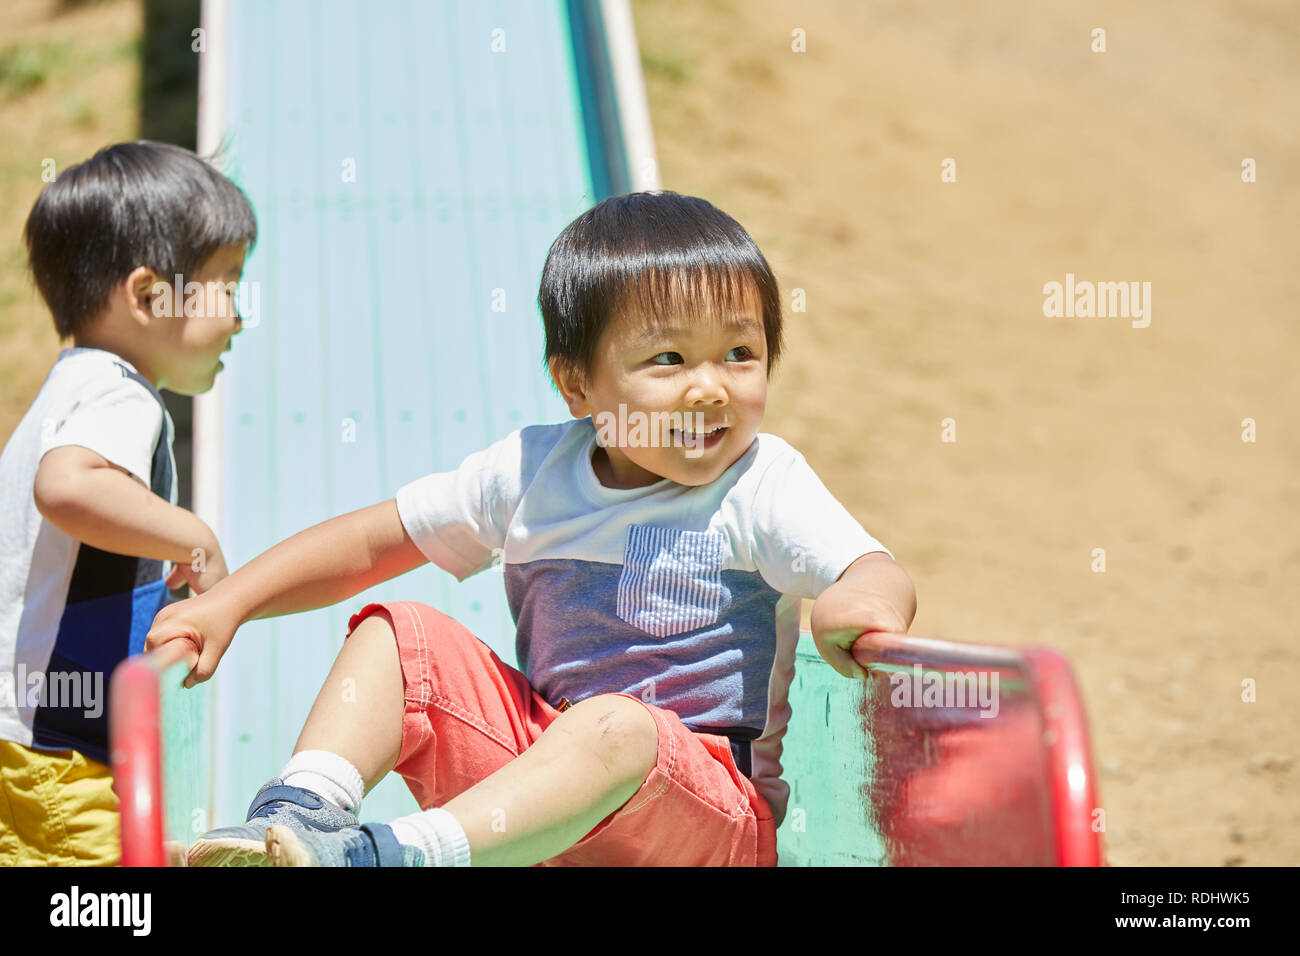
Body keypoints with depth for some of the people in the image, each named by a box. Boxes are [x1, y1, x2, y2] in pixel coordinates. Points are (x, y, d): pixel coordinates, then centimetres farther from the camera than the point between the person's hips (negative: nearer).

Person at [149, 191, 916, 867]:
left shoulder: (762, 483, -8)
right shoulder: (534, 470, 3)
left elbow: (884, 578, -20)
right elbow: (370, 542, 10)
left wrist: (866, 599, -46)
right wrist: (228, 603, 1)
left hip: (707, 811, -4)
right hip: (541, 755, 5)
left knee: (617, 725, -37)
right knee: (396, 633, -6)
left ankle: (414, 852, -45)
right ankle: (305, 813, -24)